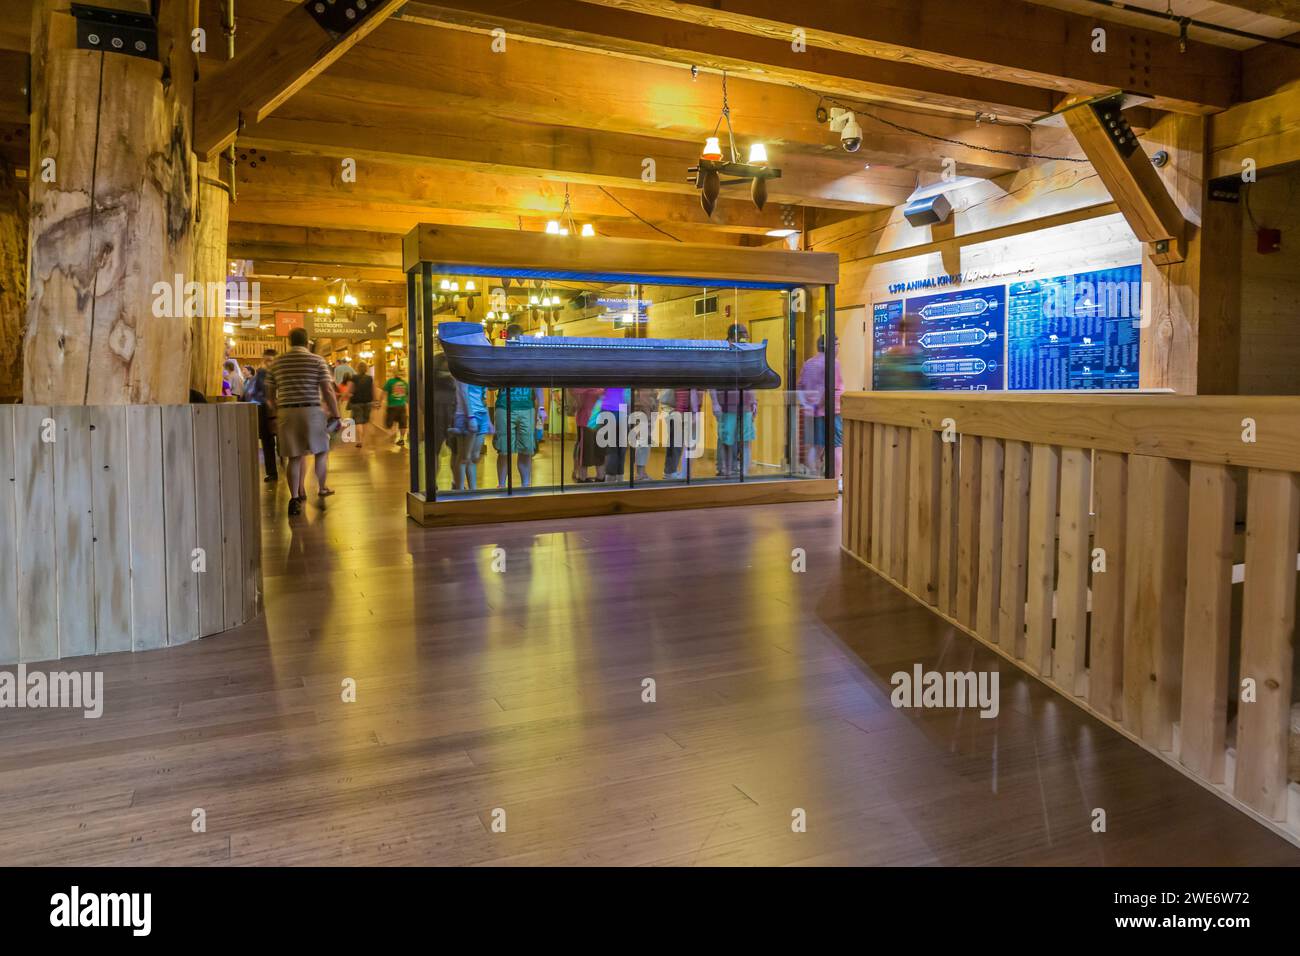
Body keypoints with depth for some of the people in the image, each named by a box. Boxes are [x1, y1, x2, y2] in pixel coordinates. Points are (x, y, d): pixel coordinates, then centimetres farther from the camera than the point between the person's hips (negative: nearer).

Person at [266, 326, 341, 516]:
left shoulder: (276, 363, 8)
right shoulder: (317, 360, -1)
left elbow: (270, 396, 12)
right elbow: (328, 391, -8)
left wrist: (276, 414, 27)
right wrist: (336, 415, -2)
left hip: (286, 412, 3)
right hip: (311, 410, -3)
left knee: (294, 456, 7)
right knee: (321, 450, 17)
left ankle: (295, 497, 1)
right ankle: (321, 487, 29)